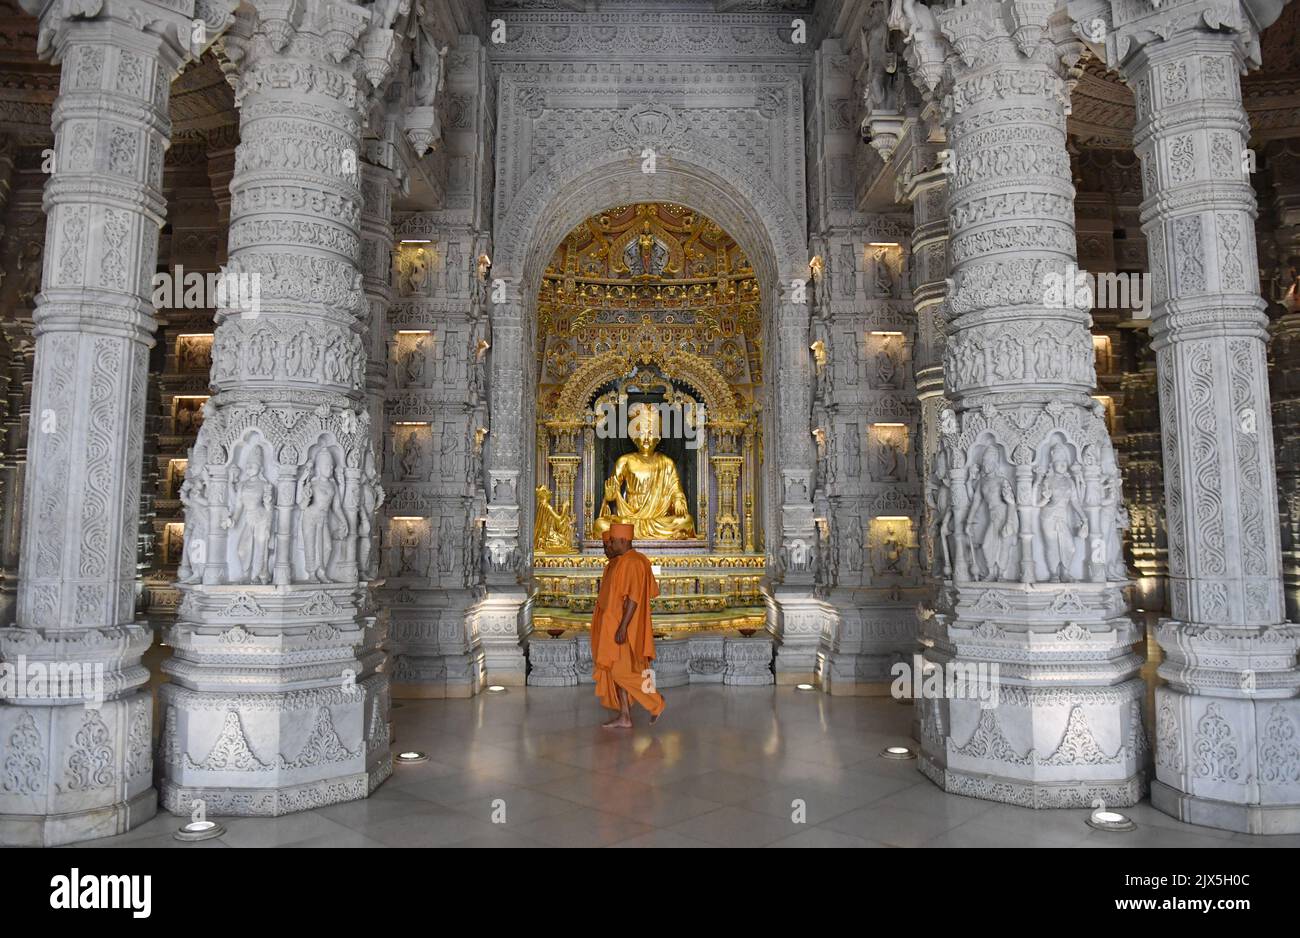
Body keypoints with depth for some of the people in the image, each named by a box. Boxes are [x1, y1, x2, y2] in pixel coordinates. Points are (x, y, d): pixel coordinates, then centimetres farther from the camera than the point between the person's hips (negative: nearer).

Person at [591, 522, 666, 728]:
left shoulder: (632, 563, -18)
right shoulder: (619, 563, 12)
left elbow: (634, 597, -24)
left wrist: (623, 627, -26)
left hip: (624, 628, -10)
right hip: (612, 626, 10)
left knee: (622, 671, -7)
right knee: (616, 671, 9)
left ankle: (656, 702, 7)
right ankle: (624, 717, 14)